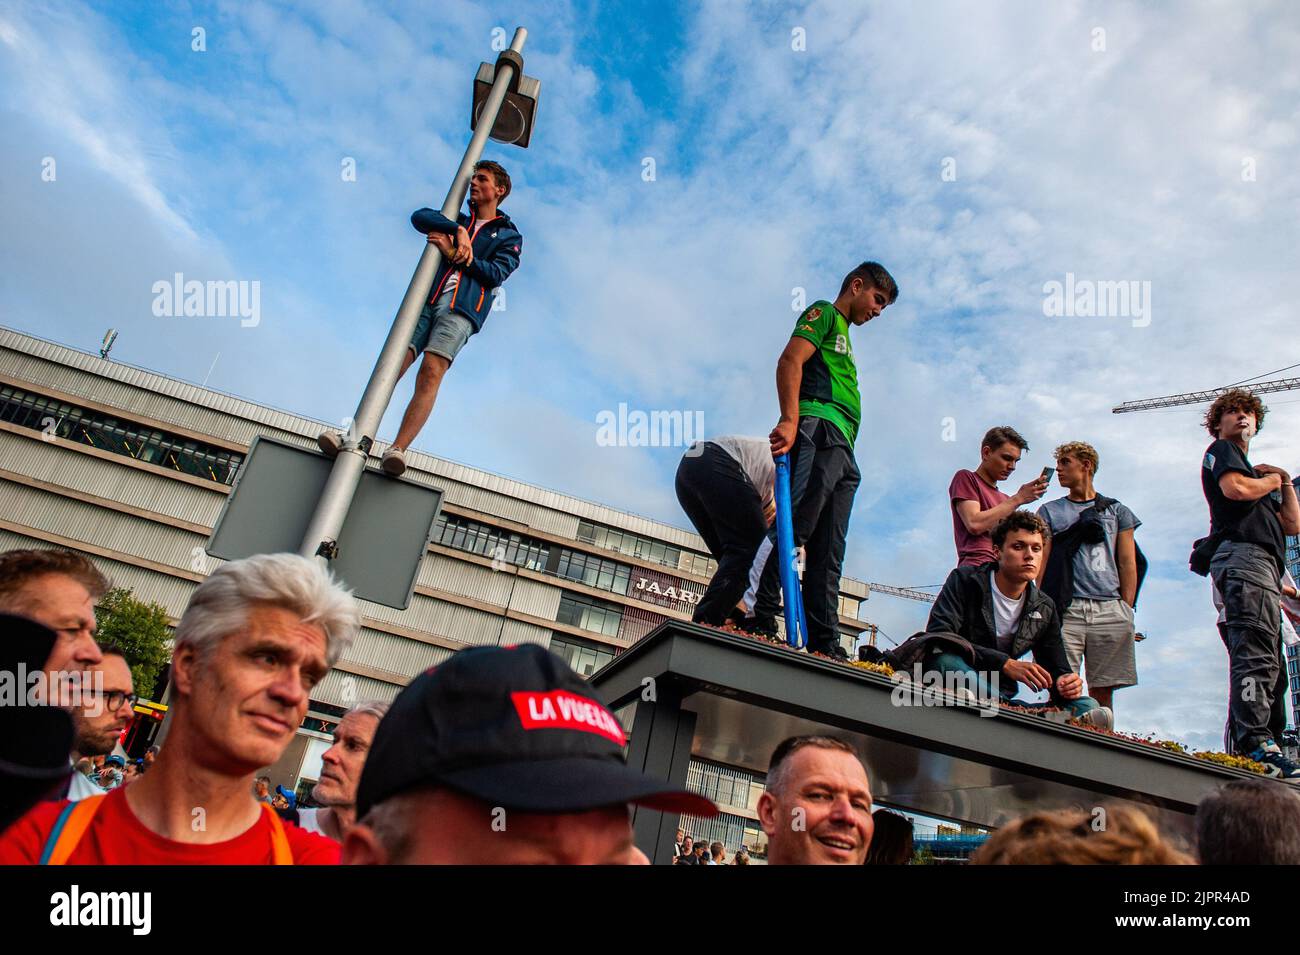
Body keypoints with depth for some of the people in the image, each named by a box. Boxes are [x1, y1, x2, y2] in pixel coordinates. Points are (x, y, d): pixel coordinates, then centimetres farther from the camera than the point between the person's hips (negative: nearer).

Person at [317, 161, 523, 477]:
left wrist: (454, 255, -5)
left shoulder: (509, 236, 21)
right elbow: (419, 216, 9)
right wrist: (458, 230, -5)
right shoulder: (457, 220, 30)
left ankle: (397, 449, -35)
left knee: (431, 372, -25)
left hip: (462, 308, -3)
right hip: (425, 299, 4)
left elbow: (496, 273, 2)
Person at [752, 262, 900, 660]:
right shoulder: (824, 313, 10)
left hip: (841, 448, 10)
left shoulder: (843, 336, 37)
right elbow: (790, 361, -8)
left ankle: (825, 644, 1)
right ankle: (762, 621, -25)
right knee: (793, 530, -21)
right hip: (818, 430, -10)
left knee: (828, 553, 2)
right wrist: (790, 420, -22)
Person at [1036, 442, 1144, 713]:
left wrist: (1126, 612, 2)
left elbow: (1128, 564, 12)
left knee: (1103, 692, -1)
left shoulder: (1117, 511, 18)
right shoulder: (1050, 512, 17)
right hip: (1066, 609, -1)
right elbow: (1042, 562, 8)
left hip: (1109, 608, 1)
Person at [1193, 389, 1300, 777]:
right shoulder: (1221, 450, 11)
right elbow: (1235, 488, -12)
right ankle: (1257, 746, -32)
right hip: (1242, 553, -10)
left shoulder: (1253, 470, 36)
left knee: (1264, 666, 2)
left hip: (1263, 564, 10)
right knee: (1256, 656, -23)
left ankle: (1242, 747, -1)